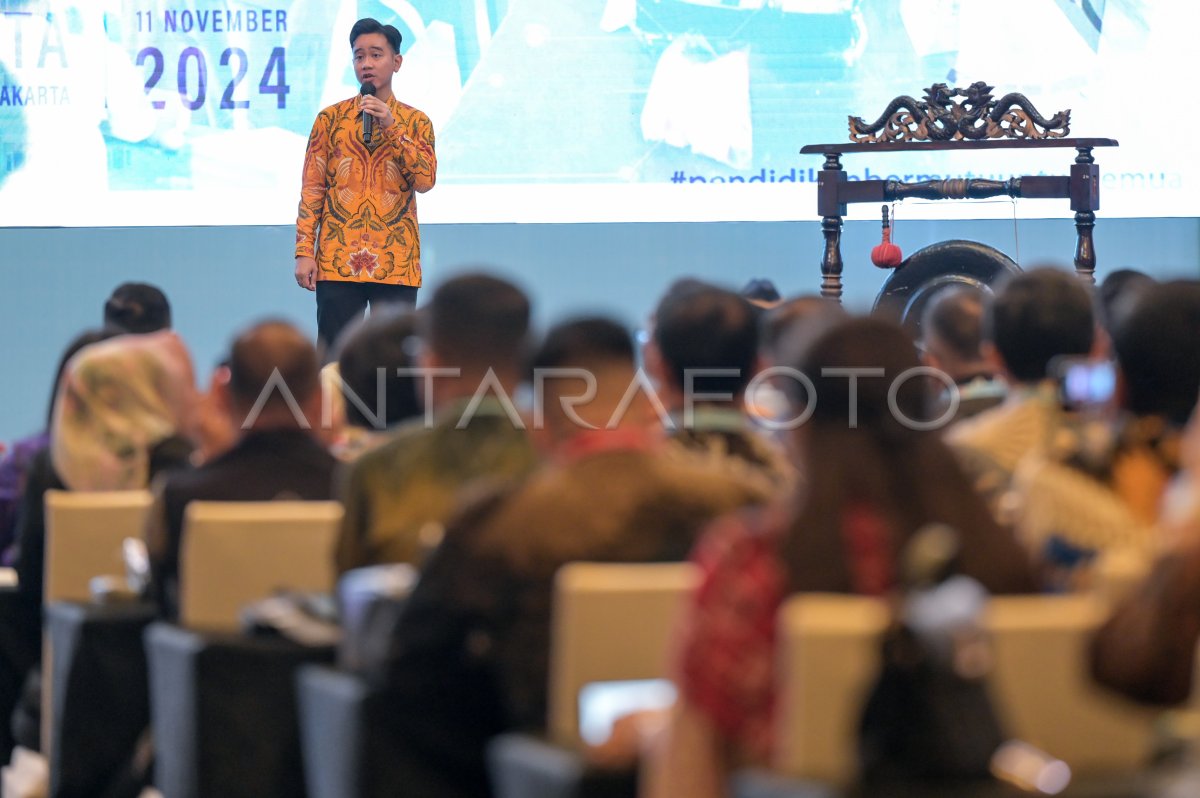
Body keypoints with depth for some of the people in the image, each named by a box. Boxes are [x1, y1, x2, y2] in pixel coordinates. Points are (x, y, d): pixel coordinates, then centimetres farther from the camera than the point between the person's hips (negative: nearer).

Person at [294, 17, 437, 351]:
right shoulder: (330, 119, 7)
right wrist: (304, 252, -4)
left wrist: (391, 128, -13)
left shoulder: (416, 122, 8)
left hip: (396, 264, 0)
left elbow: (425, 180, -6)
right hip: (338, 261, 0)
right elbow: (312, 189, 4)